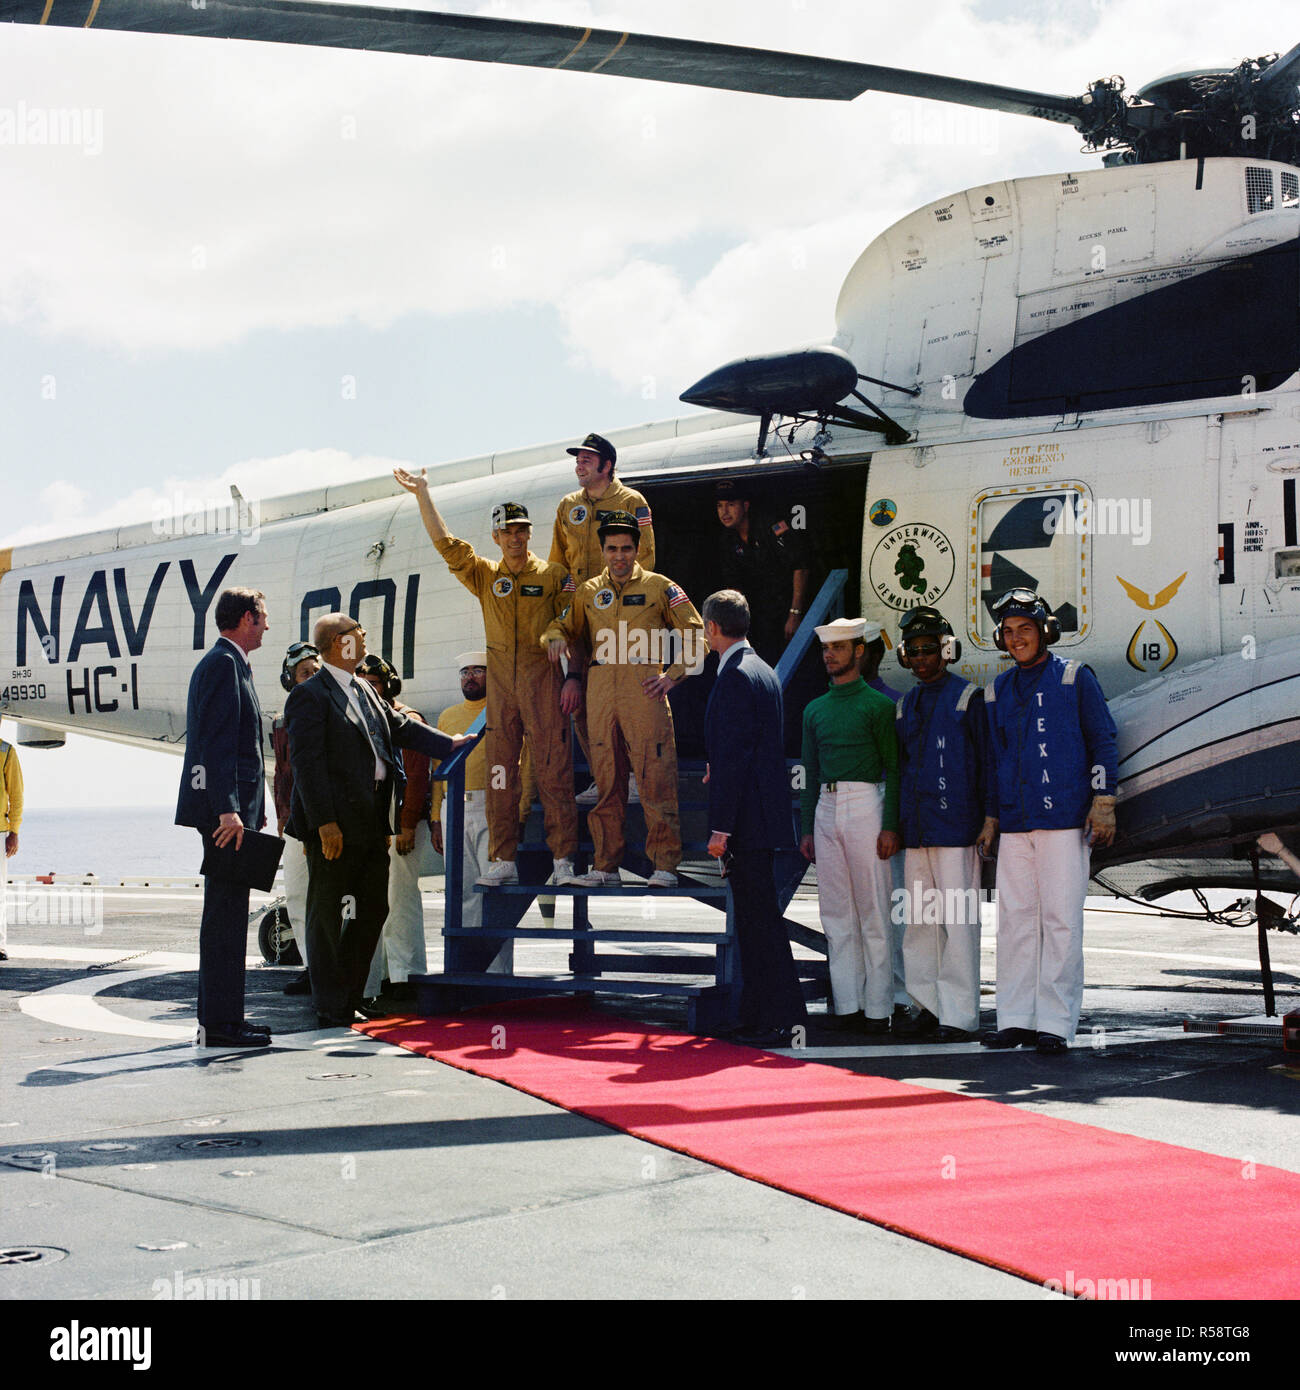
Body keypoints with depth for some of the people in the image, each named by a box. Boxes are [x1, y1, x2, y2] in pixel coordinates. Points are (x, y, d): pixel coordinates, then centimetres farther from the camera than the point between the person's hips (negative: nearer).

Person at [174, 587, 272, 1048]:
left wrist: (249, 808, 22)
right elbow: (216, 743, -20)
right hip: (225, 806, -11)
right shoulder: (222, 662, -11)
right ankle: (219, 1022, -7)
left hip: (231, 807, 11)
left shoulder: (227, 663, 21)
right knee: (226, 912, -9)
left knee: (228, 913, 13)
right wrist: (228, 810, -25)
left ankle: (222, 1017, 19)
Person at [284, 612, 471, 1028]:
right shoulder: (309, 696, -10)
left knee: (373, 908, 13)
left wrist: (450, 744, 20)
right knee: (328, 915, 1)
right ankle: (331, 1007, 8)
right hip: (334, 827, -9)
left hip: (370, 823, 9)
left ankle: (350, 995, 25)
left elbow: (400, 726, 28)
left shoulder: (363, 692, 17)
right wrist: (324, 822, -21)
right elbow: (307, 761, -16)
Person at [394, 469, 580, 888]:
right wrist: (422, 494, 2)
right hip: (500, 684, 3)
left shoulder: (553, 574, 4)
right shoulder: (485, 576, 11)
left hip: (542, 680, -3)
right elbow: (445, 543, 5)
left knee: (554, 770, -5)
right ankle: (503, 861, 8)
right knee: (500, 772, 4)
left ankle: (563, 860, -3)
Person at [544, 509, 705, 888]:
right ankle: (605, 864, 11)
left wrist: (672, 674, -5)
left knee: (655, 778, -6)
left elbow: (695, 636, 6)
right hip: (600, 690, 4)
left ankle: (665, 864, -2)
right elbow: (566, 627, 30)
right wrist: (556, 637, 6)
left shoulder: (659, 588, 5)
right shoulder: (588, 593, 15)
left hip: (644, 690, -3)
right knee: (606, 780, 5)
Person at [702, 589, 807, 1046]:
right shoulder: (763, 670, 16)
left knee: (761, 918, -7)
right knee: (754, 917, 13)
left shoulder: (735, 677, -15)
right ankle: (758, 1017, 18)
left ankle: (782, 1021, -5)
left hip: (748, 818, -10)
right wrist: (721, 772, 33)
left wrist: (721, 828, -20)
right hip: (762, 812, 10)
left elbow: (731, 755, -19)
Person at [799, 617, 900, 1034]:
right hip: (825, 810, 6)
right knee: (836, 913, 5)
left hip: (865, 805, -6)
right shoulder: (815, 710, 16)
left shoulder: (878, 705, -1)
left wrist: (890, 826, -12)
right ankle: (847, 1004, 10)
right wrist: (807, 829, 12)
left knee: (873, 913, -3)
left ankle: (877, 1008, 0)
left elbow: (895, 769, -4)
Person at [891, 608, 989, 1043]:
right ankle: (929, 1008, 17)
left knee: (958, 921, -6)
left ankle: (959, 1015, -3)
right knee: (919, 921, 8)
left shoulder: (968, 698, -1)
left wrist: (989, 824, -6)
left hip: (957, 827, -6)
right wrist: (894, 825, 16)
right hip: (915, 829, 6)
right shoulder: (904, 706, 17)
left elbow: (987, 763, -2)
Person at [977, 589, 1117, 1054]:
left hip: (1065, 819, -4)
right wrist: (990, 816, 18)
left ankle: (1056, 1023, -2)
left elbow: (1102, 741, 3)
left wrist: (1103, 799, -5)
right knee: (1014, 918, 4)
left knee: (1060, 919, -5)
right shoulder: (998, 690, 16)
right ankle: (1015, 1019, 10)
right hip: (1015, 823, 5)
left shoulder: (1075, 679, 4)